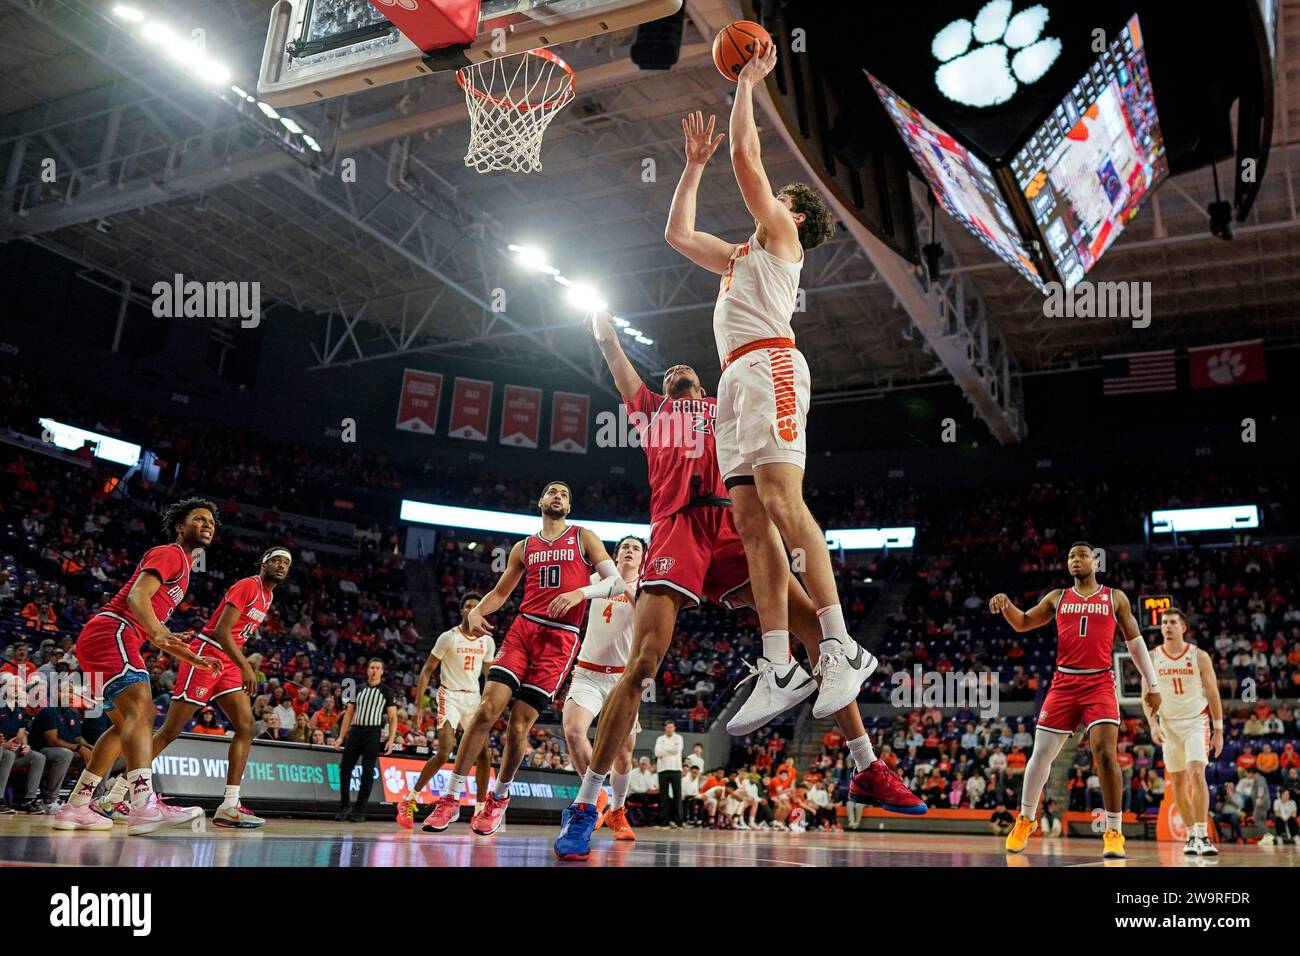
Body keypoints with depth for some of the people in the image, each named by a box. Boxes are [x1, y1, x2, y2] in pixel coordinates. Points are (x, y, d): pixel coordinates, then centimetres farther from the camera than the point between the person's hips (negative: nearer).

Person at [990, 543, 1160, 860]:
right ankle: (1025, 819, 22)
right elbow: (1021, 624, 15)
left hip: (1100, 683, -2)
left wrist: (1151, 684, 8)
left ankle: (1114, 833, -6)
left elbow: (1135, 641, 12)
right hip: (1064, 683, 2)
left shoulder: (1115, 597, 9)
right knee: (1041, 754, 3)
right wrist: (1005, 604, -6)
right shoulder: (1057, 597, 13)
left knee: (1106, 753, -17)